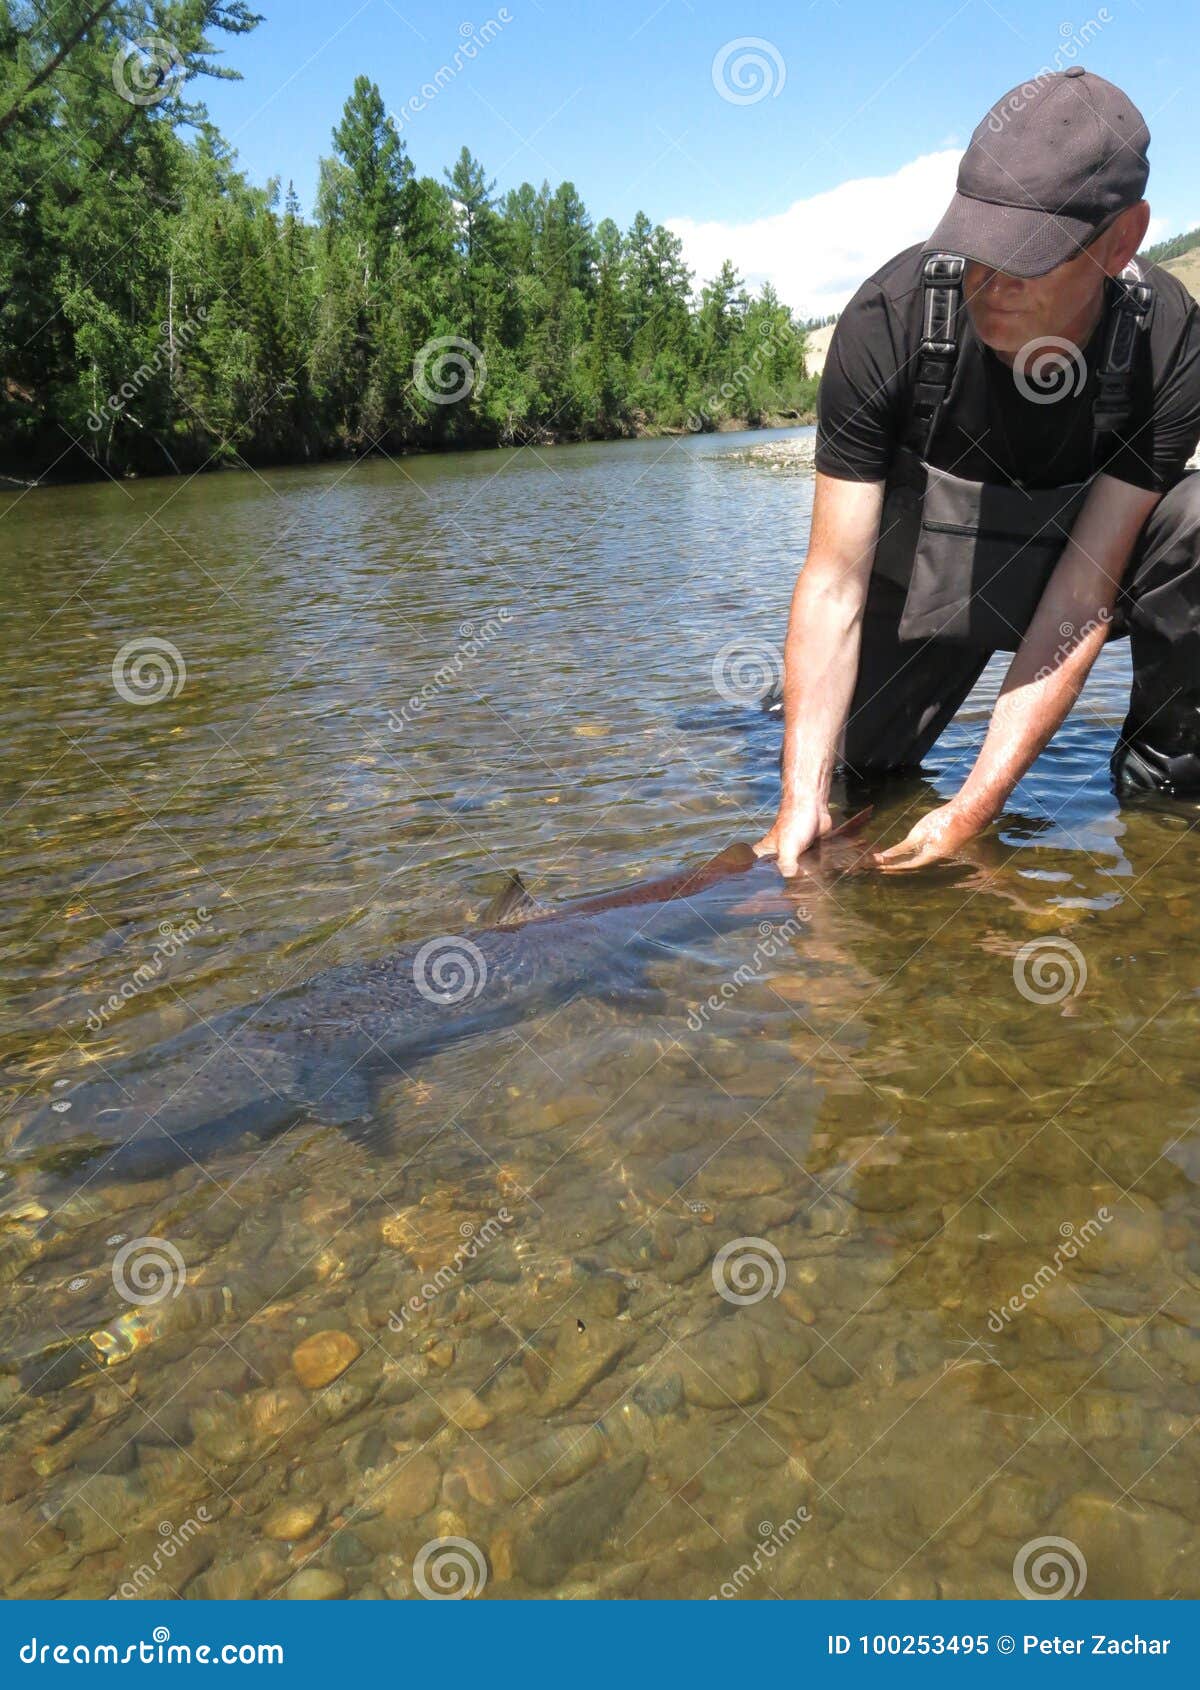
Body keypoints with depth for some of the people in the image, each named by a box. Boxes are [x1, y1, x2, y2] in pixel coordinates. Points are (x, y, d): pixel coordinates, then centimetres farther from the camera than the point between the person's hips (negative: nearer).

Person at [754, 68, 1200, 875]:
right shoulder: (890, 317, -28)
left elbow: (1081, 596, -28)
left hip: (1082, 568, 0)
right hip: (928, 584, 0)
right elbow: (835, 580, -29)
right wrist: (802, 797, -36)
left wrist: (972, 808, -35)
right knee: (856, 763, -8)